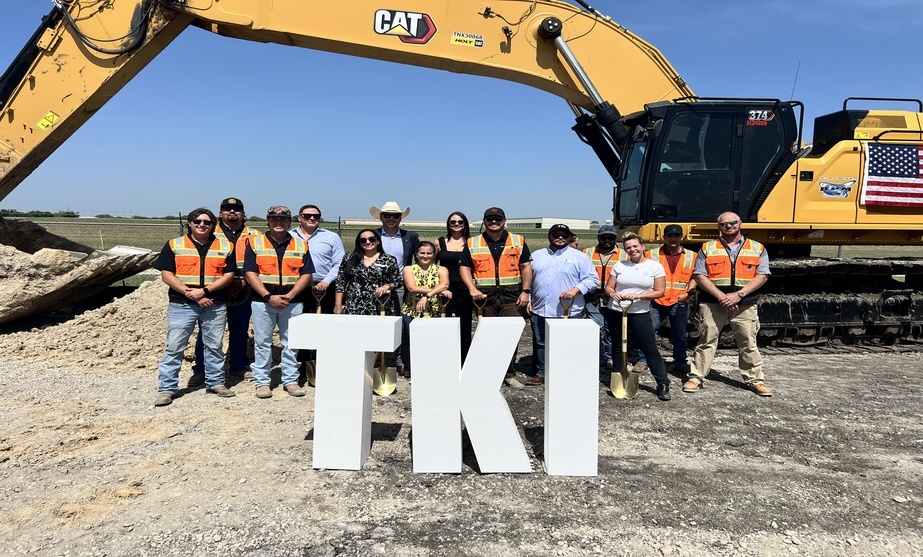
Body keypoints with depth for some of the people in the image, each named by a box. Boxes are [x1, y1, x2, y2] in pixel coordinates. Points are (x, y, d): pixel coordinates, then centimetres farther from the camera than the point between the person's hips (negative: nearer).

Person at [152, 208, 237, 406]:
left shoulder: (225, 246, 6)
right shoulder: (174, 245, 4)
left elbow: (228, 275, 0)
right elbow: (166, 275, -2)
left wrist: (205, 290, -12)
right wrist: (189, 292, -13)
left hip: (215, 305, 1)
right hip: (181, 304, -1)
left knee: (215, 346, 10)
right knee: (174, 347, 0)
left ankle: (216, 383, 22)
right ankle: (166, 388, 8)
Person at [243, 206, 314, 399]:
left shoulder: (300, 245, 7)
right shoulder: (254, 242, 2)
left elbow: (306, 275, 2)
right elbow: (250, 273, -5)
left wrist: (289, 295, -11)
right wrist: (269, 297, -15)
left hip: (292, 302, 1)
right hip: (263, 301, -1)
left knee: (291, 342, 7)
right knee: (262, 342, 5)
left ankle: (291, 380, 18)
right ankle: (262, 382, 16)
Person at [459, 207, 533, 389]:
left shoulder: (518, 241, 8)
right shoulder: (473, 244, 7)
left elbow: (526, 266, 9)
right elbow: (464, 268, 7)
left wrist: (525, 291, 0)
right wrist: (472, 289, -8)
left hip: (511, 298, 0)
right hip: (485, 298, 0)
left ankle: (509, 374, 11)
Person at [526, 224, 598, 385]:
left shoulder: (579, 257, 1)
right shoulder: (536, 256, 13)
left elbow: (592, 279, -2)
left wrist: (576, 289, -15)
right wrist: (528, 300, 9)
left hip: (568, 312, -4)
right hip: (540, 310, 4)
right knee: (540, 344, 10)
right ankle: (541, 374, 22)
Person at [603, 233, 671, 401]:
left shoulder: (655, 267, -2)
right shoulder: (619, 266, 5)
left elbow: (659, 291, -5)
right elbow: (608, 287, 8)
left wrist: (638, 295, -17)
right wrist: (612, 294, -16)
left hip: (640, 313, -3)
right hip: (616, 312, 3)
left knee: (650, 349, -4)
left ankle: (663, 384, 3)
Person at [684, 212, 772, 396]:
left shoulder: (757, 248, 8)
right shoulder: (707, 248, 6)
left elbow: (762, 276, 0)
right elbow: (700, 276, -1)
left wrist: (739, 295, -12)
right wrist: (721, 296, -13)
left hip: (745, 305, 1)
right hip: (713, 304, 0)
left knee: (749, 343, 6)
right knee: (706, 341, 2)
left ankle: (755, 380, 18)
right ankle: (696, 378, 7)